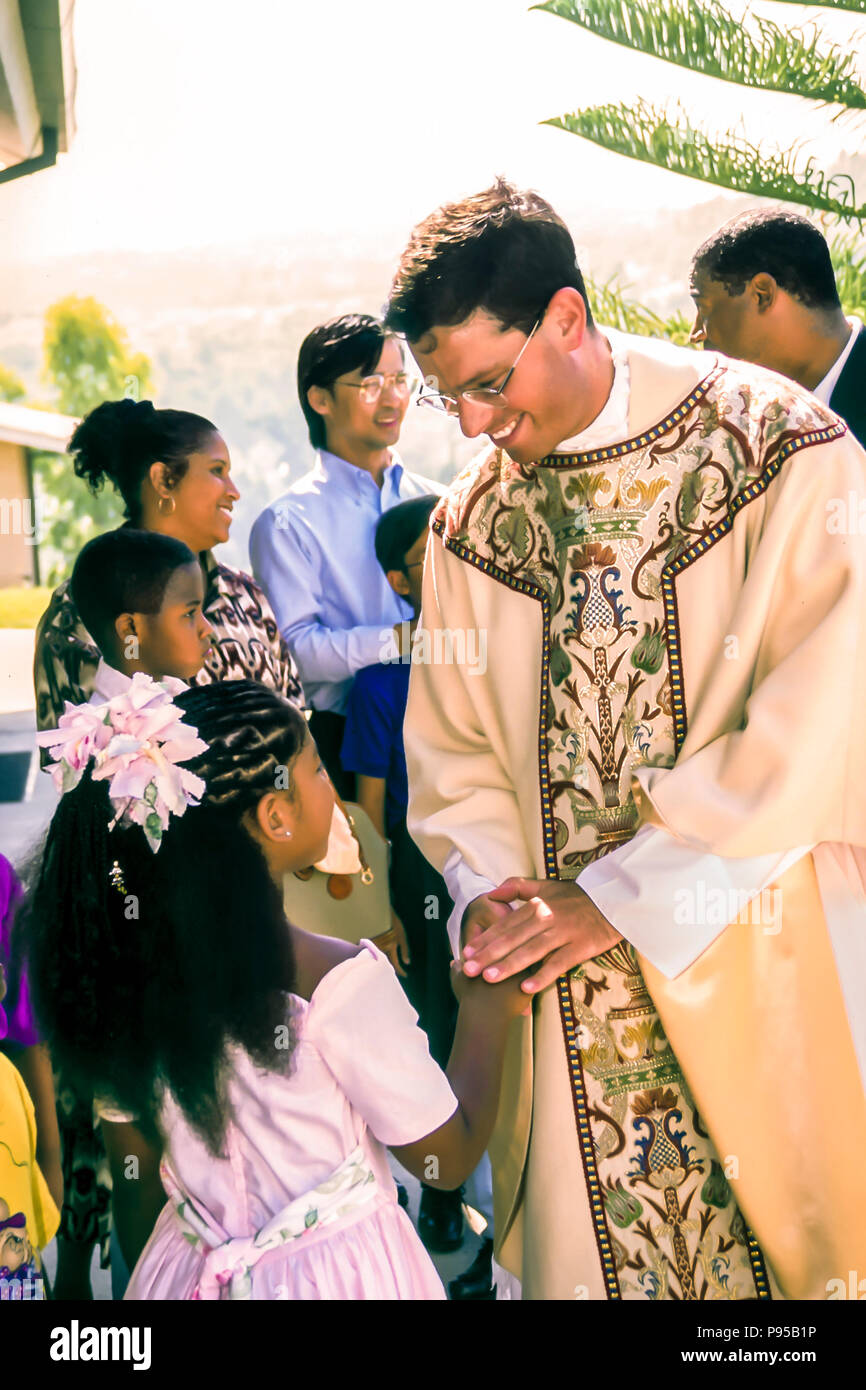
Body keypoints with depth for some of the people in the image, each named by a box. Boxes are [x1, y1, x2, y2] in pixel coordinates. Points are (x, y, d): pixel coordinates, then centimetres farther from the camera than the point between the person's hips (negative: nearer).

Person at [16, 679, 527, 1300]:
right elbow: (452, 1154, -14)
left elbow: (135, 1177, 2)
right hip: (338, 1272, -4)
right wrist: (488, 1009, -2)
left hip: (184, 1270, 5)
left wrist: (147, 1273, 18)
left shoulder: (126, 963, -9)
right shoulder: (338, 980, -26)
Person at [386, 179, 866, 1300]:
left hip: (758, 947, -3)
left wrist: (622, 893, -16)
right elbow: (452, 743, 10)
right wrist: (489, 891, -9)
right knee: (592, 1246, 10)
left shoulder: (770, 442, -11)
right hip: (568, 982, 3)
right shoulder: (470, 523, 5)